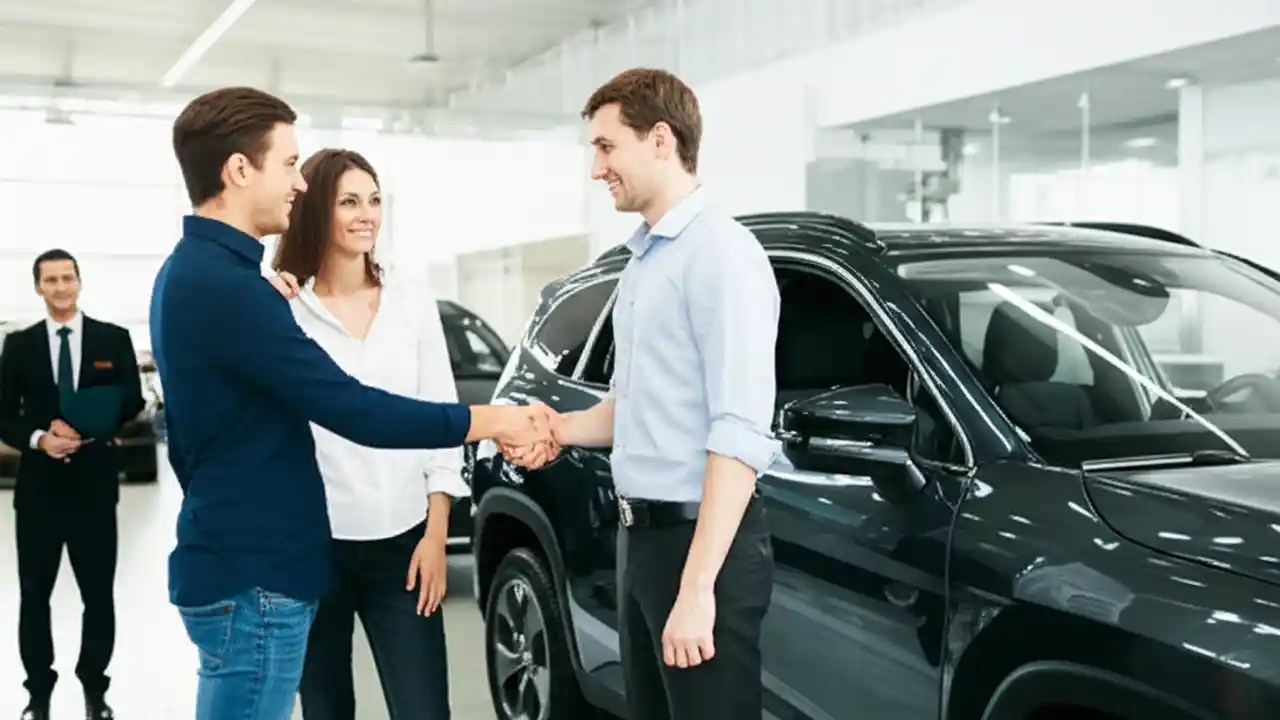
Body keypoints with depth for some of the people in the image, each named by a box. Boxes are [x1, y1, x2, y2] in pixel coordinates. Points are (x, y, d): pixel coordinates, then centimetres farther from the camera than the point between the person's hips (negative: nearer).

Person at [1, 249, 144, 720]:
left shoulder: (113, 339, 3)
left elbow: (133, 401, 0)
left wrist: (87, 429, -15)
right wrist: (38, 439, -15)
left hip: (94, 485, -1)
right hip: (38, 486, 1)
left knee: (99, 594, 8)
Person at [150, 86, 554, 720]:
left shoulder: (190, 271, 11)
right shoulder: (225, 283, -21)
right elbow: (351, 409, -22)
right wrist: (491, 420, -16)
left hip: (234, 560, 10)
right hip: (253, 575, -10)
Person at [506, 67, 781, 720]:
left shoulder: (720, 252, -15)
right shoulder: (642, 257, 14)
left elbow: (740, 434, -22)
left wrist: (697, 586, -25)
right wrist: (560, 429, 5)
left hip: (700, 541, -9)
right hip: (640, 535, 9)